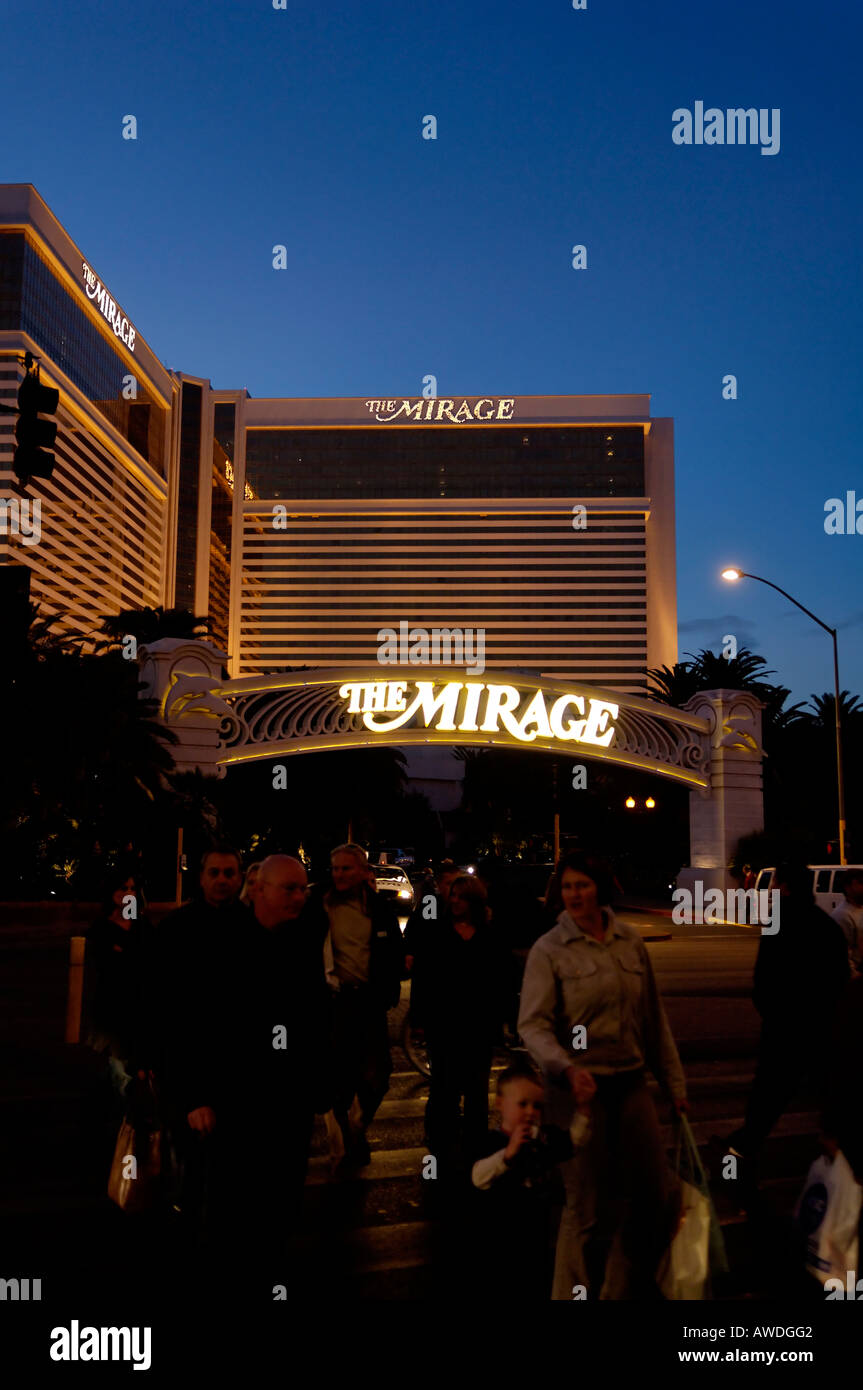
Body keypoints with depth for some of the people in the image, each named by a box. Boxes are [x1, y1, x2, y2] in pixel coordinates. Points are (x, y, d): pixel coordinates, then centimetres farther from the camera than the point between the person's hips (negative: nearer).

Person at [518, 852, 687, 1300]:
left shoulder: (631, 942, 5)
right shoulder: (548, 950, -8)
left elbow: (654, 1018, 12)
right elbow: (532, 1024, -13)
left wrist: (673, 1081, 13)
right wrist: (566, 1068, -30)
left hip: (631, 1084, 5)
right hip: (579, 1089, -4)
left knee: (652, 1196, 11)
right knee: (586, 1208, 4)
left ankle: (623, 1289, 34)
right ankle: (575, 1291, 27)